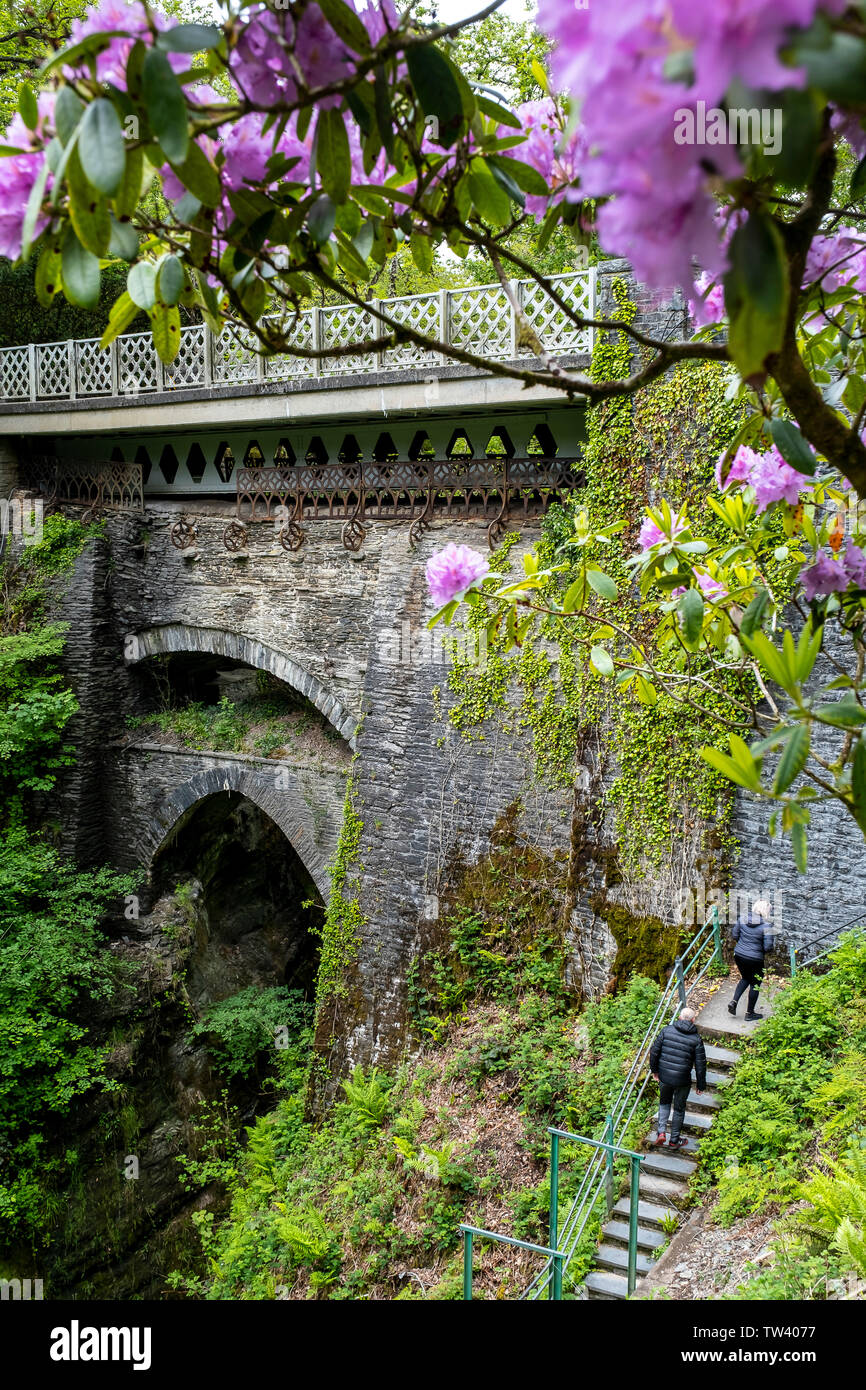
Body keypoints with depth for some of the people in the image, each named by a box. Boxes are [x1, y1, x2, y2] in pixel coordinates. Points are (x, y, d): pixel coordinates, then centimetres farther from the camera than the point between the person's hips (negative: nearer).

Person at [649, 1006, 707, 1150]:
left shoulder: (666, 1031, -5)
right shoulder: (696, 1039, -8)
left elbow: (654, 1051, -1)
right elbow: (700, 1064, -5)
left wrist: (654, 1070, 13)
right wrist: (700, 1084, 6)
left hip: (664, 1077, 2)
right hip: (682, 1080, -2)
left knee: (664, 1103, 25)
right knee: (679, 1108, 17)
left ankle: (661, 1132, 10)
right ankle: (674, 1140, 29)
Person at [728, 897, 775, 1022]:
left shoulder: (742, 918, -5)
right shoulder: (766, 925, -19)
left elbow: (734, 934, 3)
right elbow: (768, 946, -19)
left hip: (739, 955, 5)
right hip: (755, 959, -5)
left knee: (745, 978, 28)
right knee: (755, 984, 15)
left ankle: (734, 1001, 13)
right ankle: (749, 1014, 25)